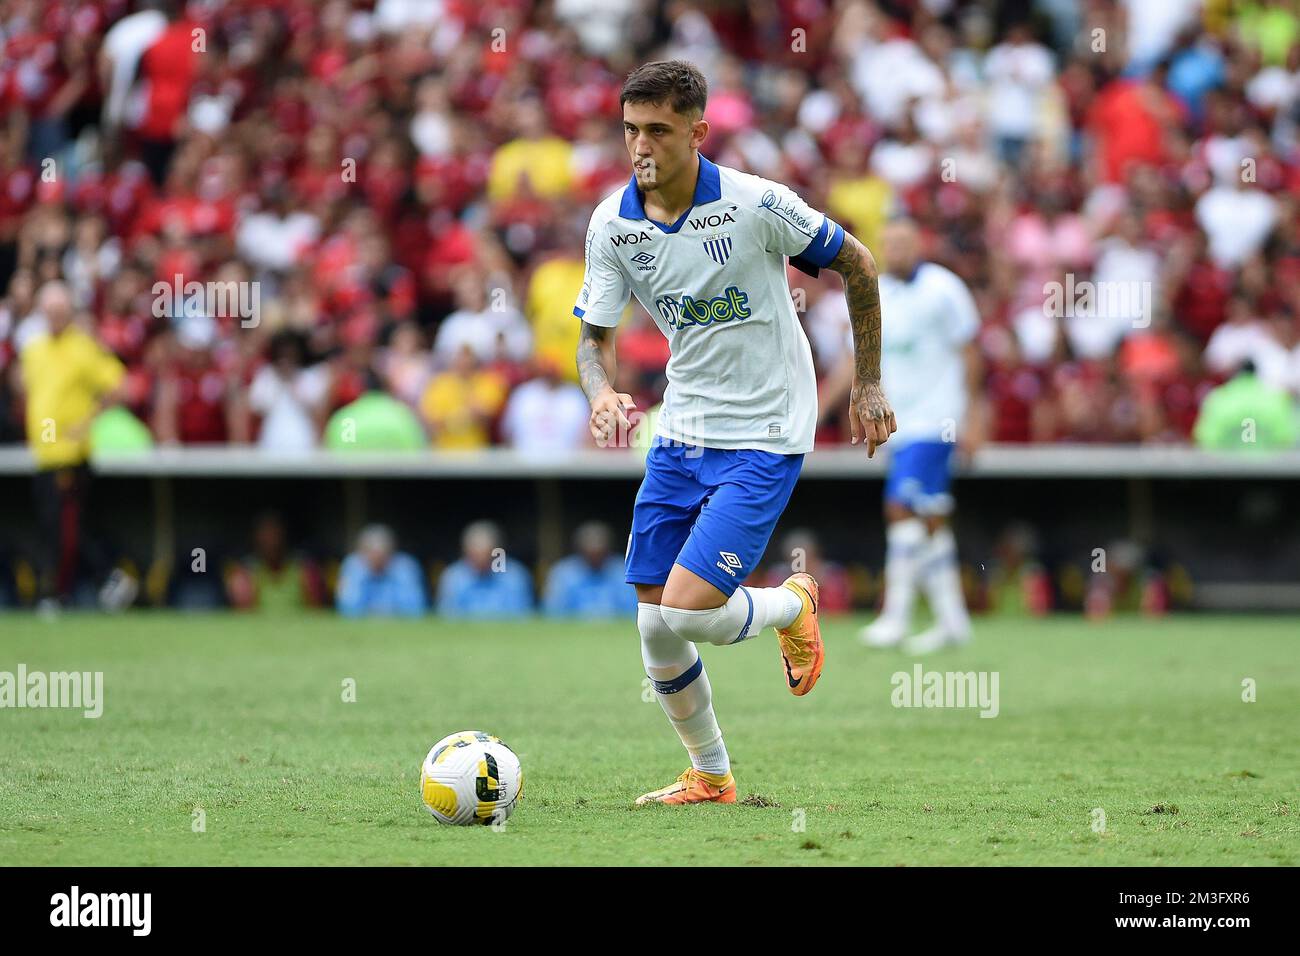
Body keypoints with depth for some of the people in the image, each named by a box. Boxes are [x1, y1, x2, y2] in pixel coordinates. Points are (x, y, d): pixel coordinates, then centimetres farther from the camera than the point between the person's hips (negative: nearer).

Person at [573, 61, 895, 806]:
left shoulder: (756, 204, -16)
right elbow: (595, 335, 2)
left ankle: (792, 606, 15)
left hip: (765, 438, -5)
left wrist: (869, 383, 3)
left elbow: (857, 264, -3)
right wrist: (603, 392, -22)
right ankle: (711, 777, 25)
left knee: (687, 609, -18)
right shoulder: (613, 224, -4)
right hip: (683, 435, 5)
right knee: (655, 628, 3)